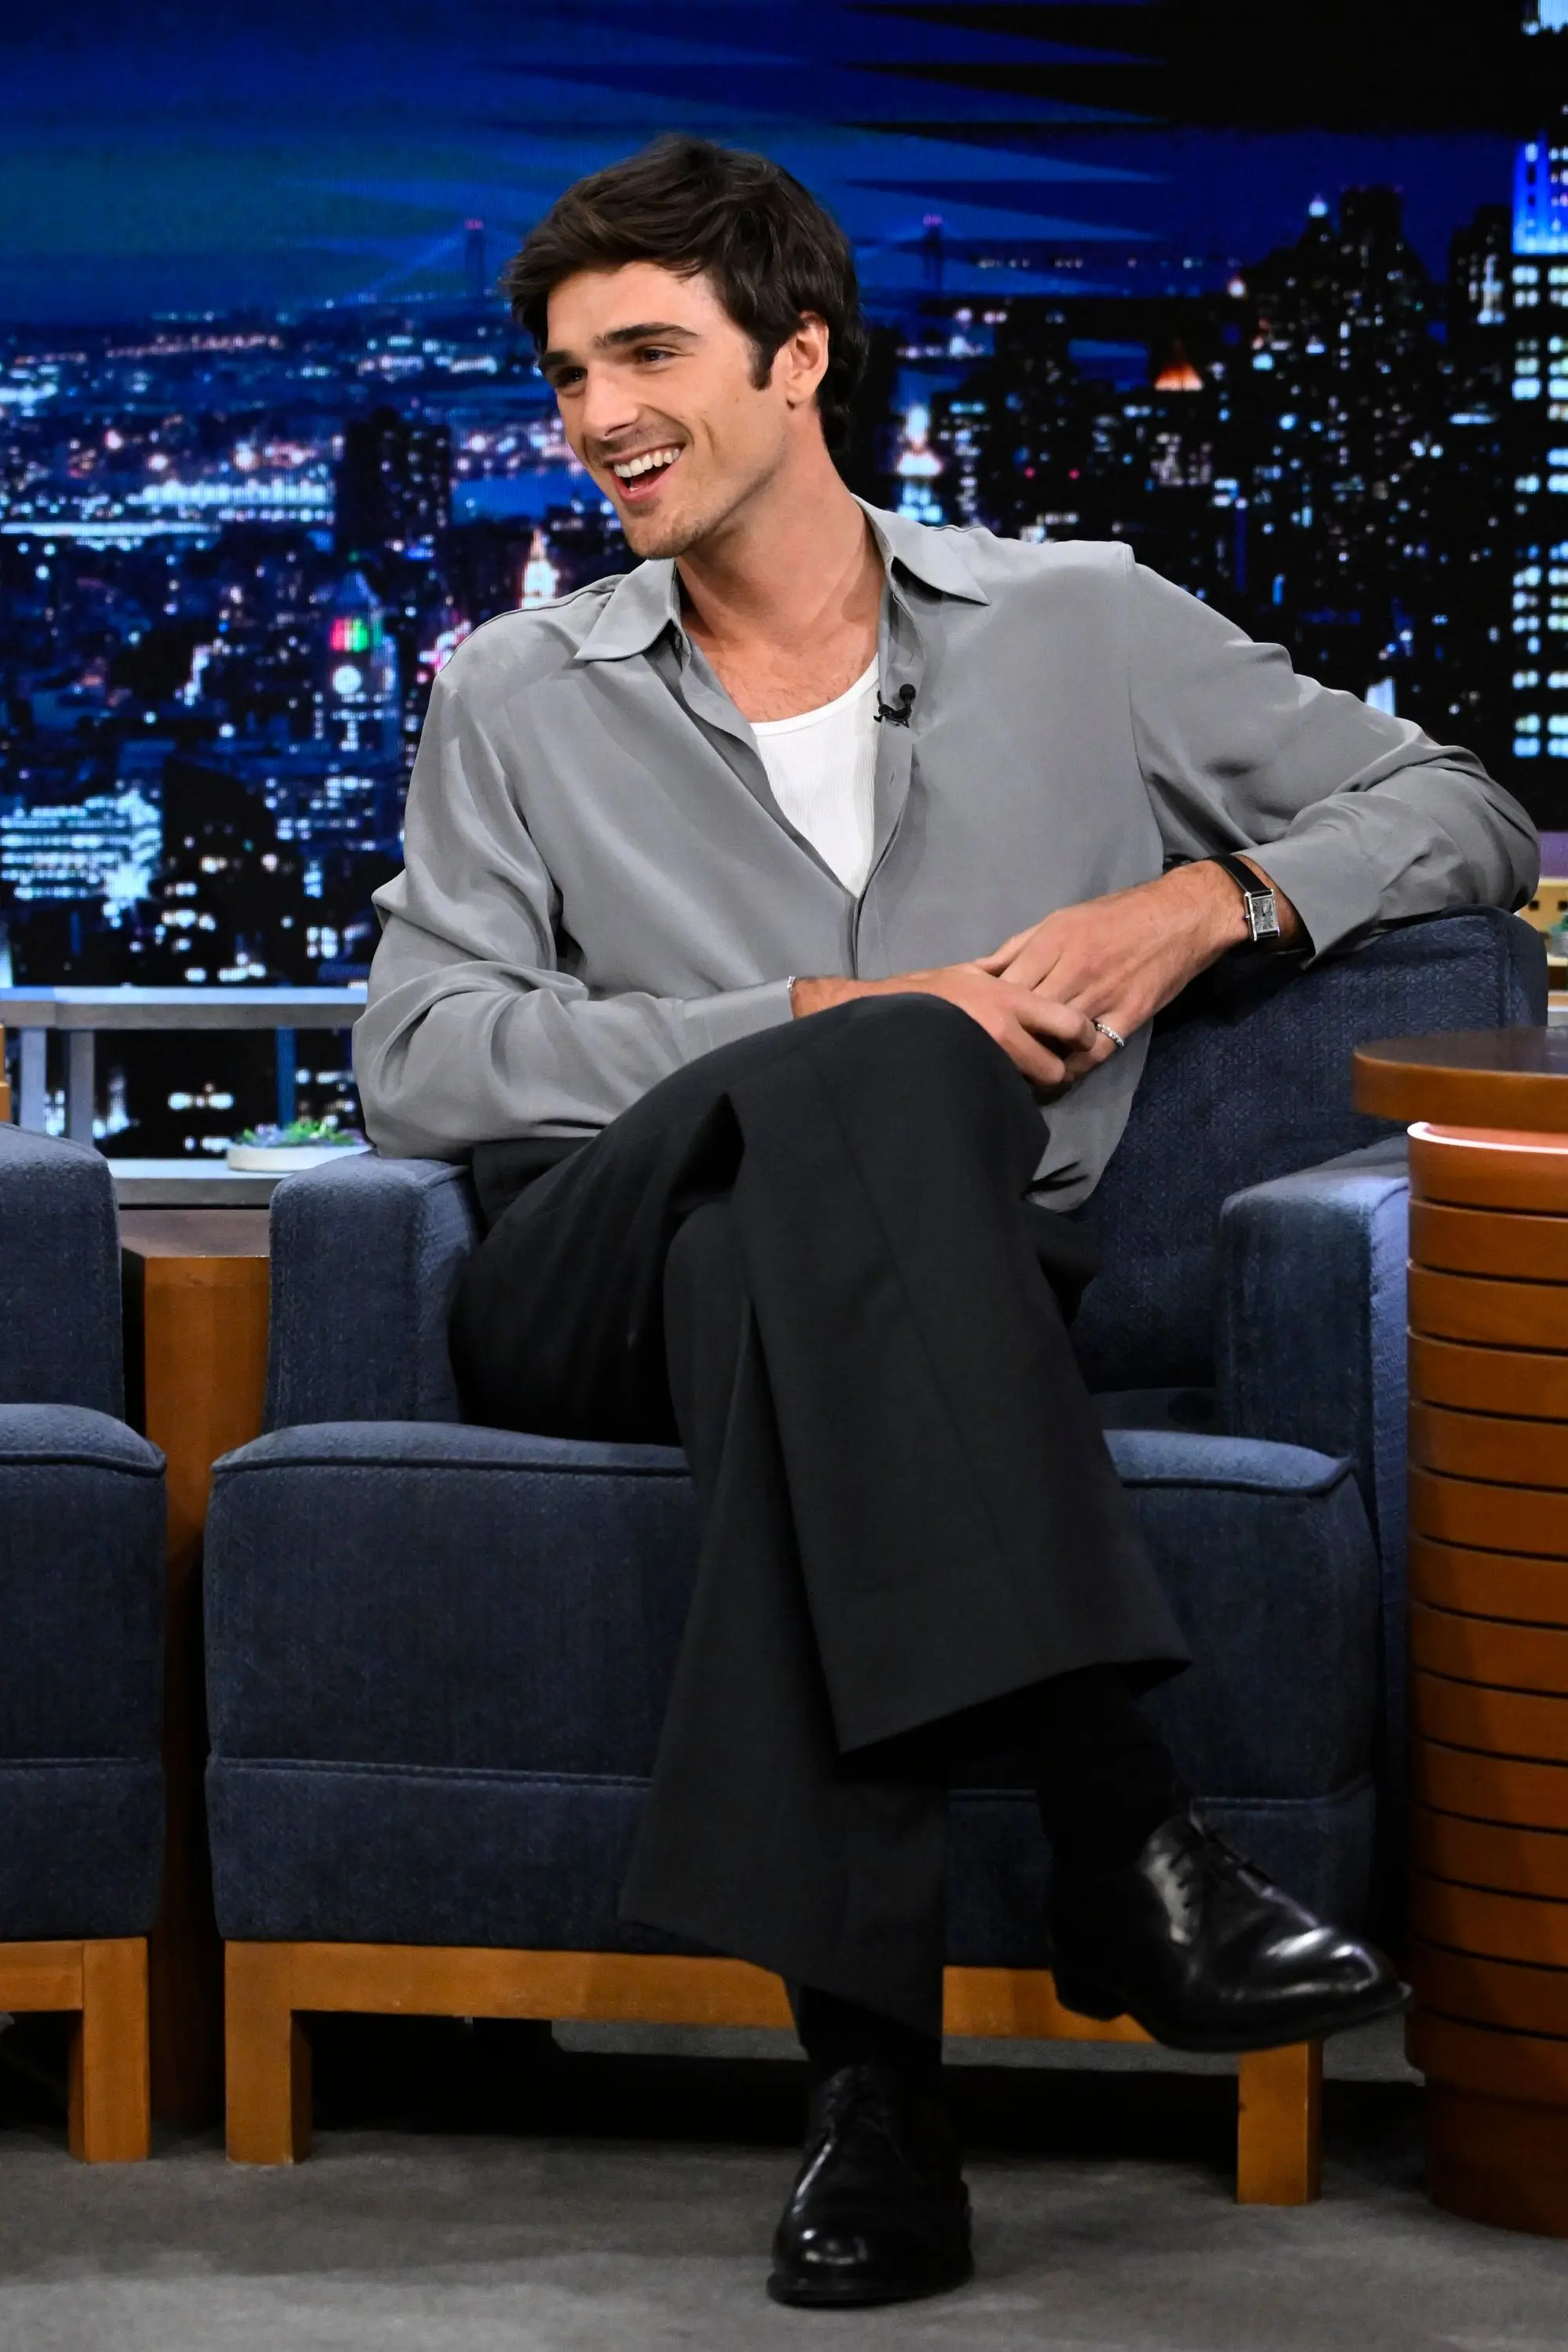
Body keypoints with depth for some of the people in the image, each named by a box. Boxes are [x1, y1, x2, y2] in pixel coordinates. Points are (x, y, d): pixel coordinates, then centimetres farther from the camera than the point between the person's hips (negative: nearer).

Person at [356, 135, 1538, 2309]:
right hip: (587, 1289, 0)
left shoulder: (1079, 632, 18)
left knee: (789, 1263, -40)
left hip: (938, 1295, 0)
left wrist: (1211, 897, -1)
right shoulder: (523, 700, 18)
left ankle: (872, 2075, -48)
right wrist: (828, 1027, -7)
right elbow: (414, 1062, 3)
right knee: (890, 1076, -35)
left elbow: (1465, 816, 19)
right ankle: (1123, 1833, -45)